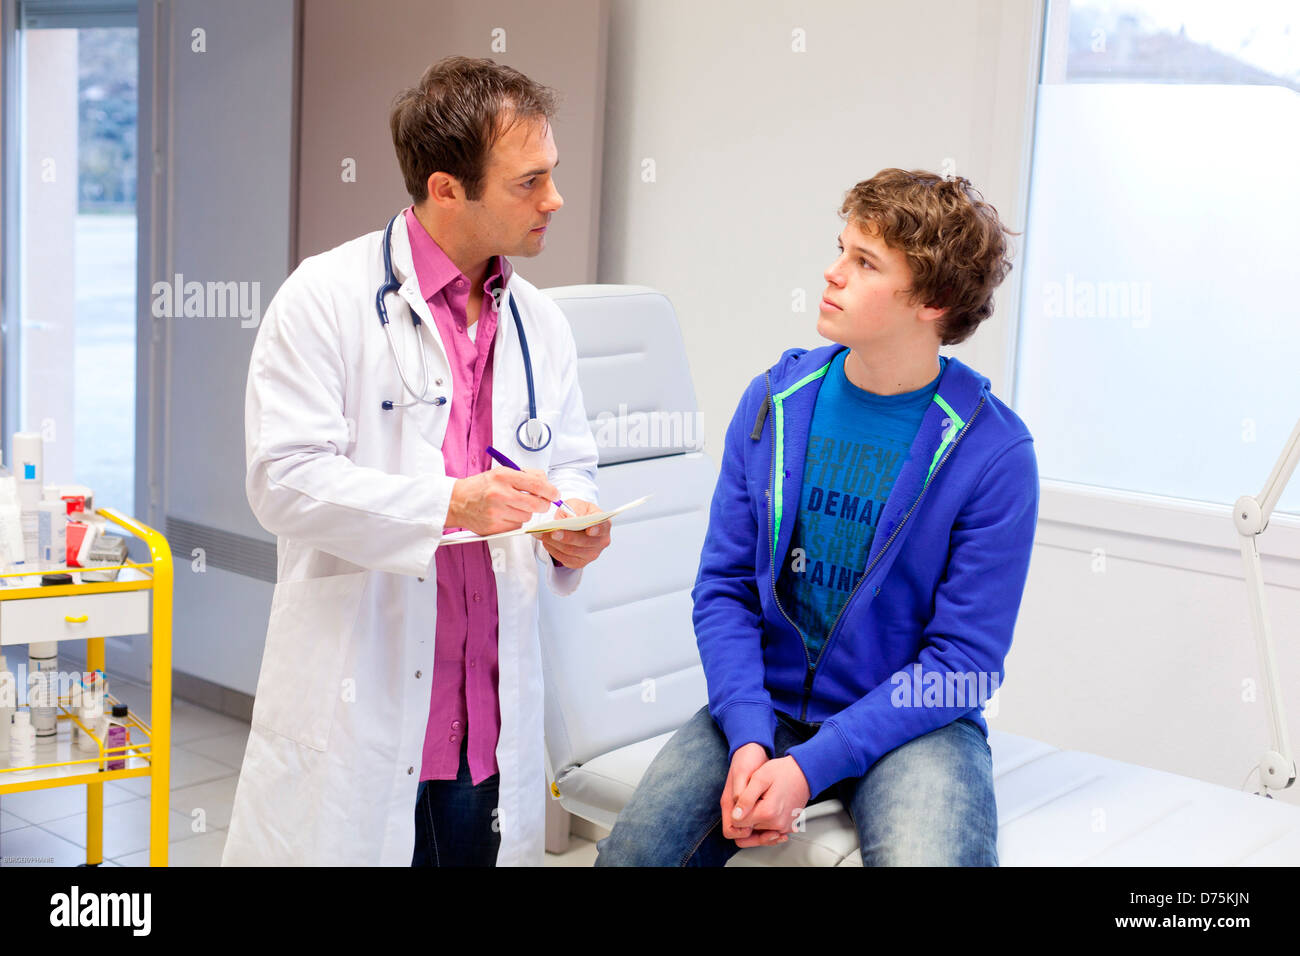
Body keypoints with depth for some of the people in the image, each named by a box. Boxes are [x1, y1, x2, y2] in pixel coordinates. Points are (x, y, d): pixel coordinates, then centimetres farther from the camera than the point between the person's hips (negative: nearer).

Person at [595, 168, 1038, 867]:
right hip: (765, 704, 3)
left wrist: (811, 767, -18)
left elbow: (963, 657, -11)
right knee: (631, 850, -16)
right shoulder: (773, 403, 1)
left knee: (930, 855, -32)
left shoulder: (995, 454, -11)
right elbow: (723, 587, 2)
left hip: (910, 722, -3)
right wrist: (749, 739, -14)